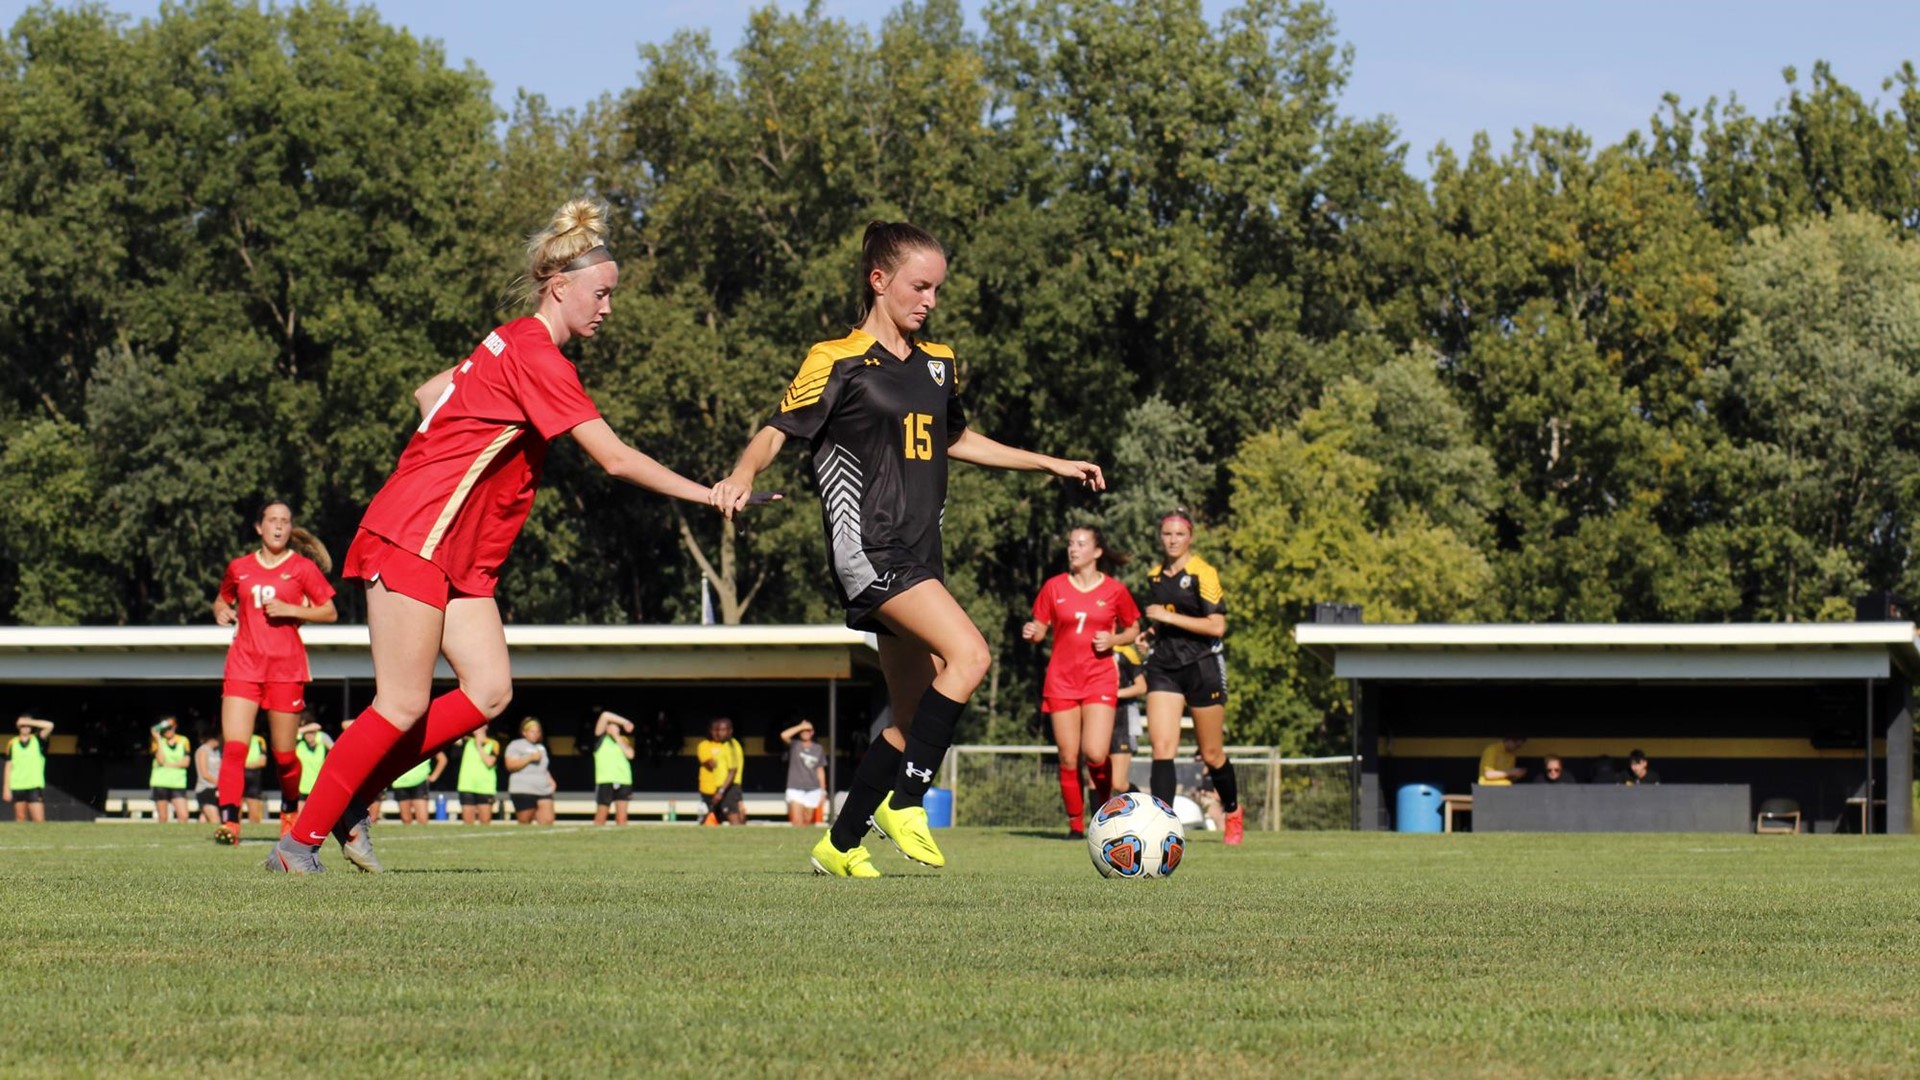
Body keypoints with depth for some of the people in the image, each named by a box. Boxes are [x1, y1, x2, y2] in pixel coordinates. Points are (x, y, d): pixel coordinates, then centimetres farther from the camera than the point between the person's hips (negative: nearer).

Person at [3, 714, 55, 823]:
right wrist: (6, 789, 3)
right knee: (20, 818, 6)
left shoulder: (37, 740, 3)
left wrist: (28, 722, -10)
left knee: (39, 820, -10)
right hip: (17, 787, 2)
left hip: (35, 786, -2)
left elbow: (49, 726, -13)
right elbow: (8, 767, 9)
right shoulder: (12, 743, 7)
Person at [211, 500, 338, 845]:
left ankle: (290, 810, 31)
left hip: (286, 667, -2)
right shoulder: (239, 568, 11)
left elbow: (330, 613, 3)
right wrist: (221, 611, 4)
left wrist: (290, 610, -11)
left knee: (284, 754, 4)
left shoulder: (303, 568, 3)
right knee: (233, 745, -15)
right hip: (244, 664, 2)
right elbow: (221, 600, 28)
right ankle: (229, 820, -21)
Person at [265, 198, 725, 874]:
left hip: (460, 557, 10)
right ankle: (301, 839, -1)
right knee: (404, 706, -10)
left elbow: (428, 392, 26)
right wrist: (706, 495, -14)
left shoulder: (515, 346, 14)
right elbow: (615, 459, -19)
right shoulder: (537, 357, -17)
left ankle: (351, 800, 5)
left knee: (489, 692, -1)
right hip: (413, 539, -10)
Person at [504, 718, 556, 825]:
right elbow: (510, 765, -10)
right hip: (523, 791, -6)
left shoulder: (541, 747, 24)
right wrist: (530, 758, -14)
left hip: (544, 790, 6)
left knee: (548, 821, -10)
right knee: (524, 824, -6)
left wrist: (550, 780, 16)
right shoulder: (516, 745, 2)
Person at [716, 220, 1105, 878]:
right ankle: (905, 801, -15)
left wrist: (1051, 464, 32)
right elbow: (777, 431, -8)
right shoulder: (837, 362, -5)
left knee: (913, 721, 7)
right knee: (968, 655, -24)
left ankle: (841, 844, 17)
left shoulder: (937, 364, 17)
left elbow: (955, 441, 32)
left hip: (918, 558, 8)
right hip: (867, 547, -8)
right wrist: (743, 476, -30)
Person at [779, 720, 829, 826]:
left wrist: (823, 792, 10)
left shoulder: (818, 749, 11)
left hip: (812, 790, 3)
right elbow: (784, 735, -18)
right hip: (796, 789, -3)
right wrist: (801, 726, -11)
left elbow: (820, 771, 13)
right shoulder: (794, 745, 3)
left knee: (807, 821, 5)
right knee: (797, 821, -16)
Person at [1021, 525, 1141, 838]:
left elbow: (1133, 630, 11)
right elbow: (1040, 629, 9)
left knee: (1095, 753, -16)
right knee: (1068, 758, -2)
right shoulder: (1054, 587, 4)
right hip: (1061, 679, 2)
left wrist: (1113, 640, -8)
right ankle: (1076, 824, 12)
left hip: (1100, 678, -2)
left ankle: (1103, 803, 13)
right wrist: (1032, 632, -14)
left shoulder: (1115, 590, 1)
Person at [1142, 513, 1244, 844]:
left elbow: (1216, 626, -17)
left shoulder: (1203, 573, -9)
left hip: (1202, 667, -5)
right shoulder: (1155, 576, 12)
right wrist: (1149, 634, 12)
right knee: (1162, 748, -13)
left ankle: (1233, 812, 32)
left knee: (1211, 754, 6)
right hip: (1163, 668, 5)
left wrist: (1168, 617, -18)